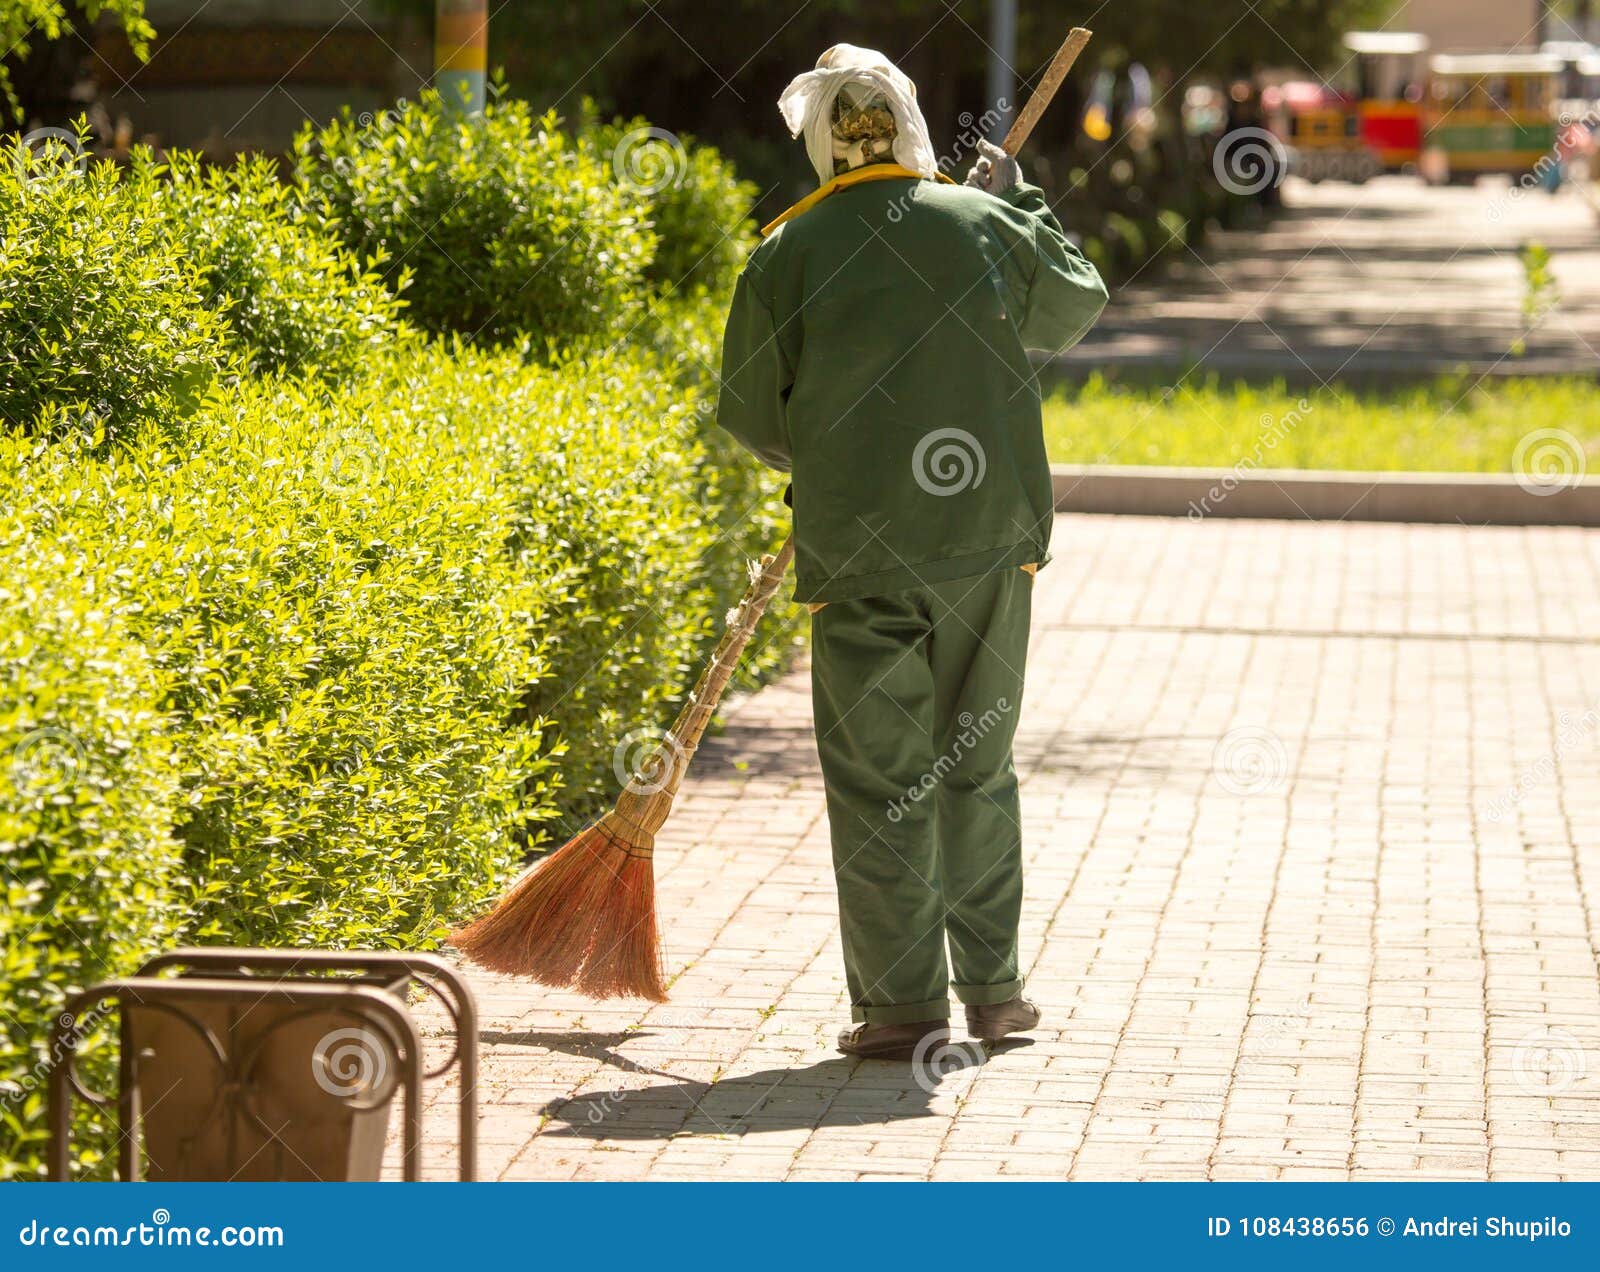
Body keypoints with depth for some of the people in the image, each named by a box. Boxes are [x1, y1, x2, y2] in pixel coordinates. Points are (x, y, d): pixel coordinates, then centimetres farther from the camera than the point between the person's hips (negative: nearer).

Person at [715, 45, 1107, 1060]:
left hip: (858, 549, -3)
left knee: (876, 775, 3)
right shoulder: (985, 224, 2)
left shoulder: (791, 253, -4)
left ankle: (903, 1002, 1)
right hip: (991, 536, 3)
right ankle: (994, 987, 17)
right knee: (980, 765, 14)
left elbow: (750, 411, 2)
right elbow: (1075, 308, 22)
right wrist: (1022, 202, 35)